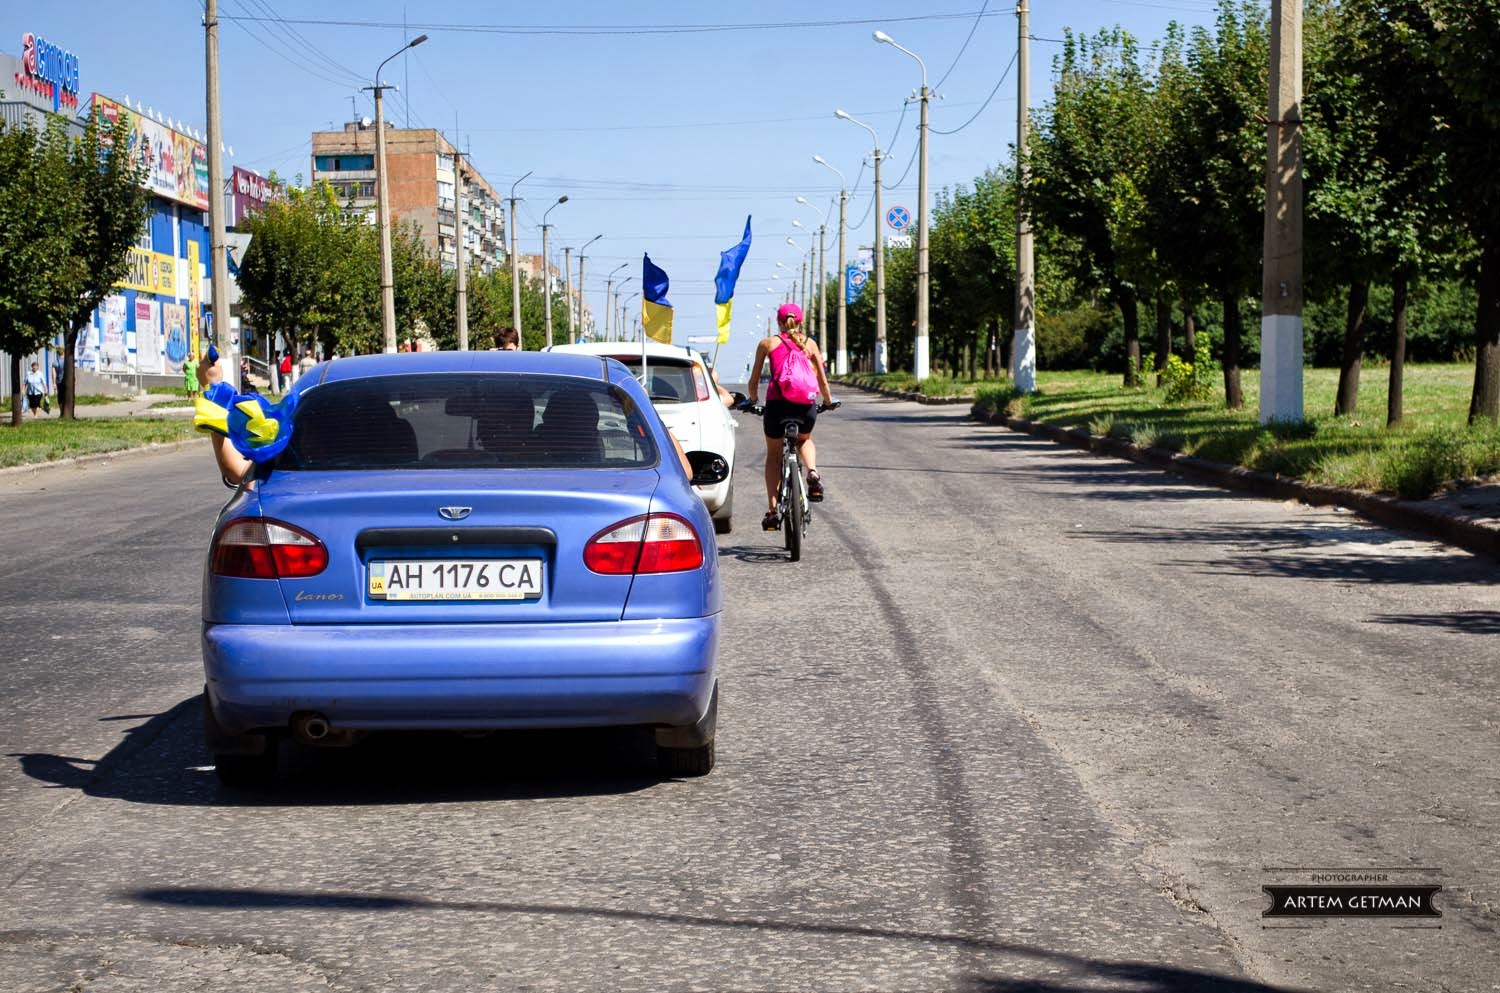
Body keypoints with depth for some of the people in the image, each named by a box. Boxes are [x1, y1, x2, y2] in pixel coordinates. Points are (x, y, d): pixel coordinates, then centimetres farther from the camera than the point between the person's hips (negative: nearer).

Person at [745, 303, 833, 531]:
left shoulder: (767, 343, 11)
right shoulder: (809, 343, 15)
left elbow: (754, 381, 14)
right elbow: (821, 379, 16)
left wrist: (753, 400, 33)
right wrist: (828, 400, 34)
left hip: (777, 403, -1)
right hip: (806, 405, 1)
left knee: (773, 455, 19)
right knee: (805, 440, 34)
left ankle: (773, 510, 10)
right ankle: (813, 473, 4)